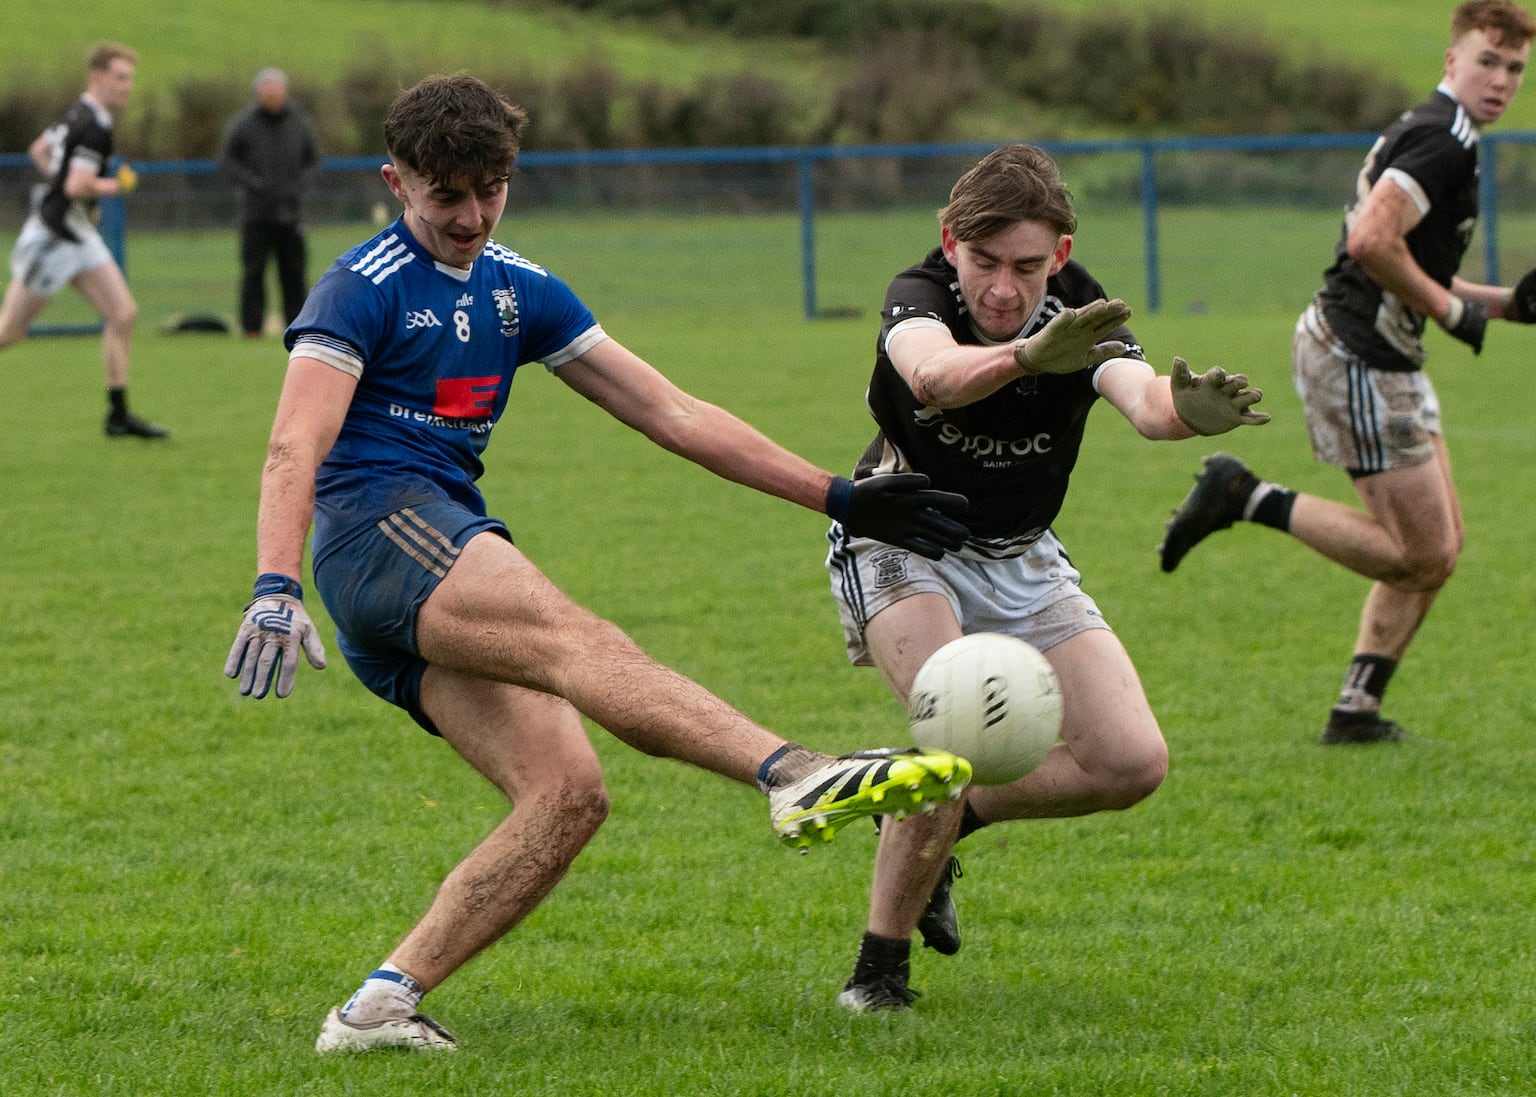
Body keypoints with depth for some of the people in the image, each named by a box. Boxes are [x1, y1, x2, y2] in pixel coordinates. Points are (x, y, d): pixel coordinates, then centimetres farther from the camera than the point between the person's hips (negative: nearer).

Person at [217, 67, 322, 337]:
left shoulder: (299, 122, 7)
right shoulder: (242, 124, -1)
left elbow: (313, 159, 15)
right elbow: (226, 161, 2)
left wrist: (300, 184, -4)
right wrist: (252, 182, -12)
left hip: (290, 211, 2)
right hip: (255, 212, -2)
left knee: (294, 272, 3)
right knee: (253, 271, -3)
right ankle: (252, 327, 0)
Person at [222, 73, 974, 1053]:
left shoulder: (519, 291, 19)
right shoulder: (363, 289, -1)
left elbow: (671, 413, 20)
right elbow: (296, 447, -14)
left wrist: (839, 497, 14)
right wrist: (275, 588, -31)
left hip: (455, 550, 8)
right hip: (377, 524, -8)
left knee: (568, 792, -14)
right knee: (577, 639, -33)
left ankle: (384, 1002, -14)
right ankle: (797, 776, -57)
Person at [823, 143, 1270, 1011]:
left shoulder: (1082, 316, -20)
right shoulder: (920, 297, -25)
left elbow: (1140, 395, -42)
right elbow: (934, 375, -51)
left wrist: (1185, 408, -67)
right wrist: (1026, 356, -72)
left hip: (1018, 558, 4)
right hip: (901, 542, -4)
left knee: (1133, 763, -8)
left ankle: (939, 819, 16)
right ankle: (881, 963, -14)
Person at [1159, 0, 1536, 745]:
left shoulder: (1431, 133, 17)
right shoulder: (1443, 139, -17)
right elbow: (1371, 242, -28)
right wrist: (1451, 308, -16)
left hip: (1382, 358, 11)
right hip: (1357, 358, -11)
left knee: (1438, 545, 13)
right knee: (1421, 555, -7)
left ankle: (1356, 710, 15)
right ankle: (1249, 500, -4)